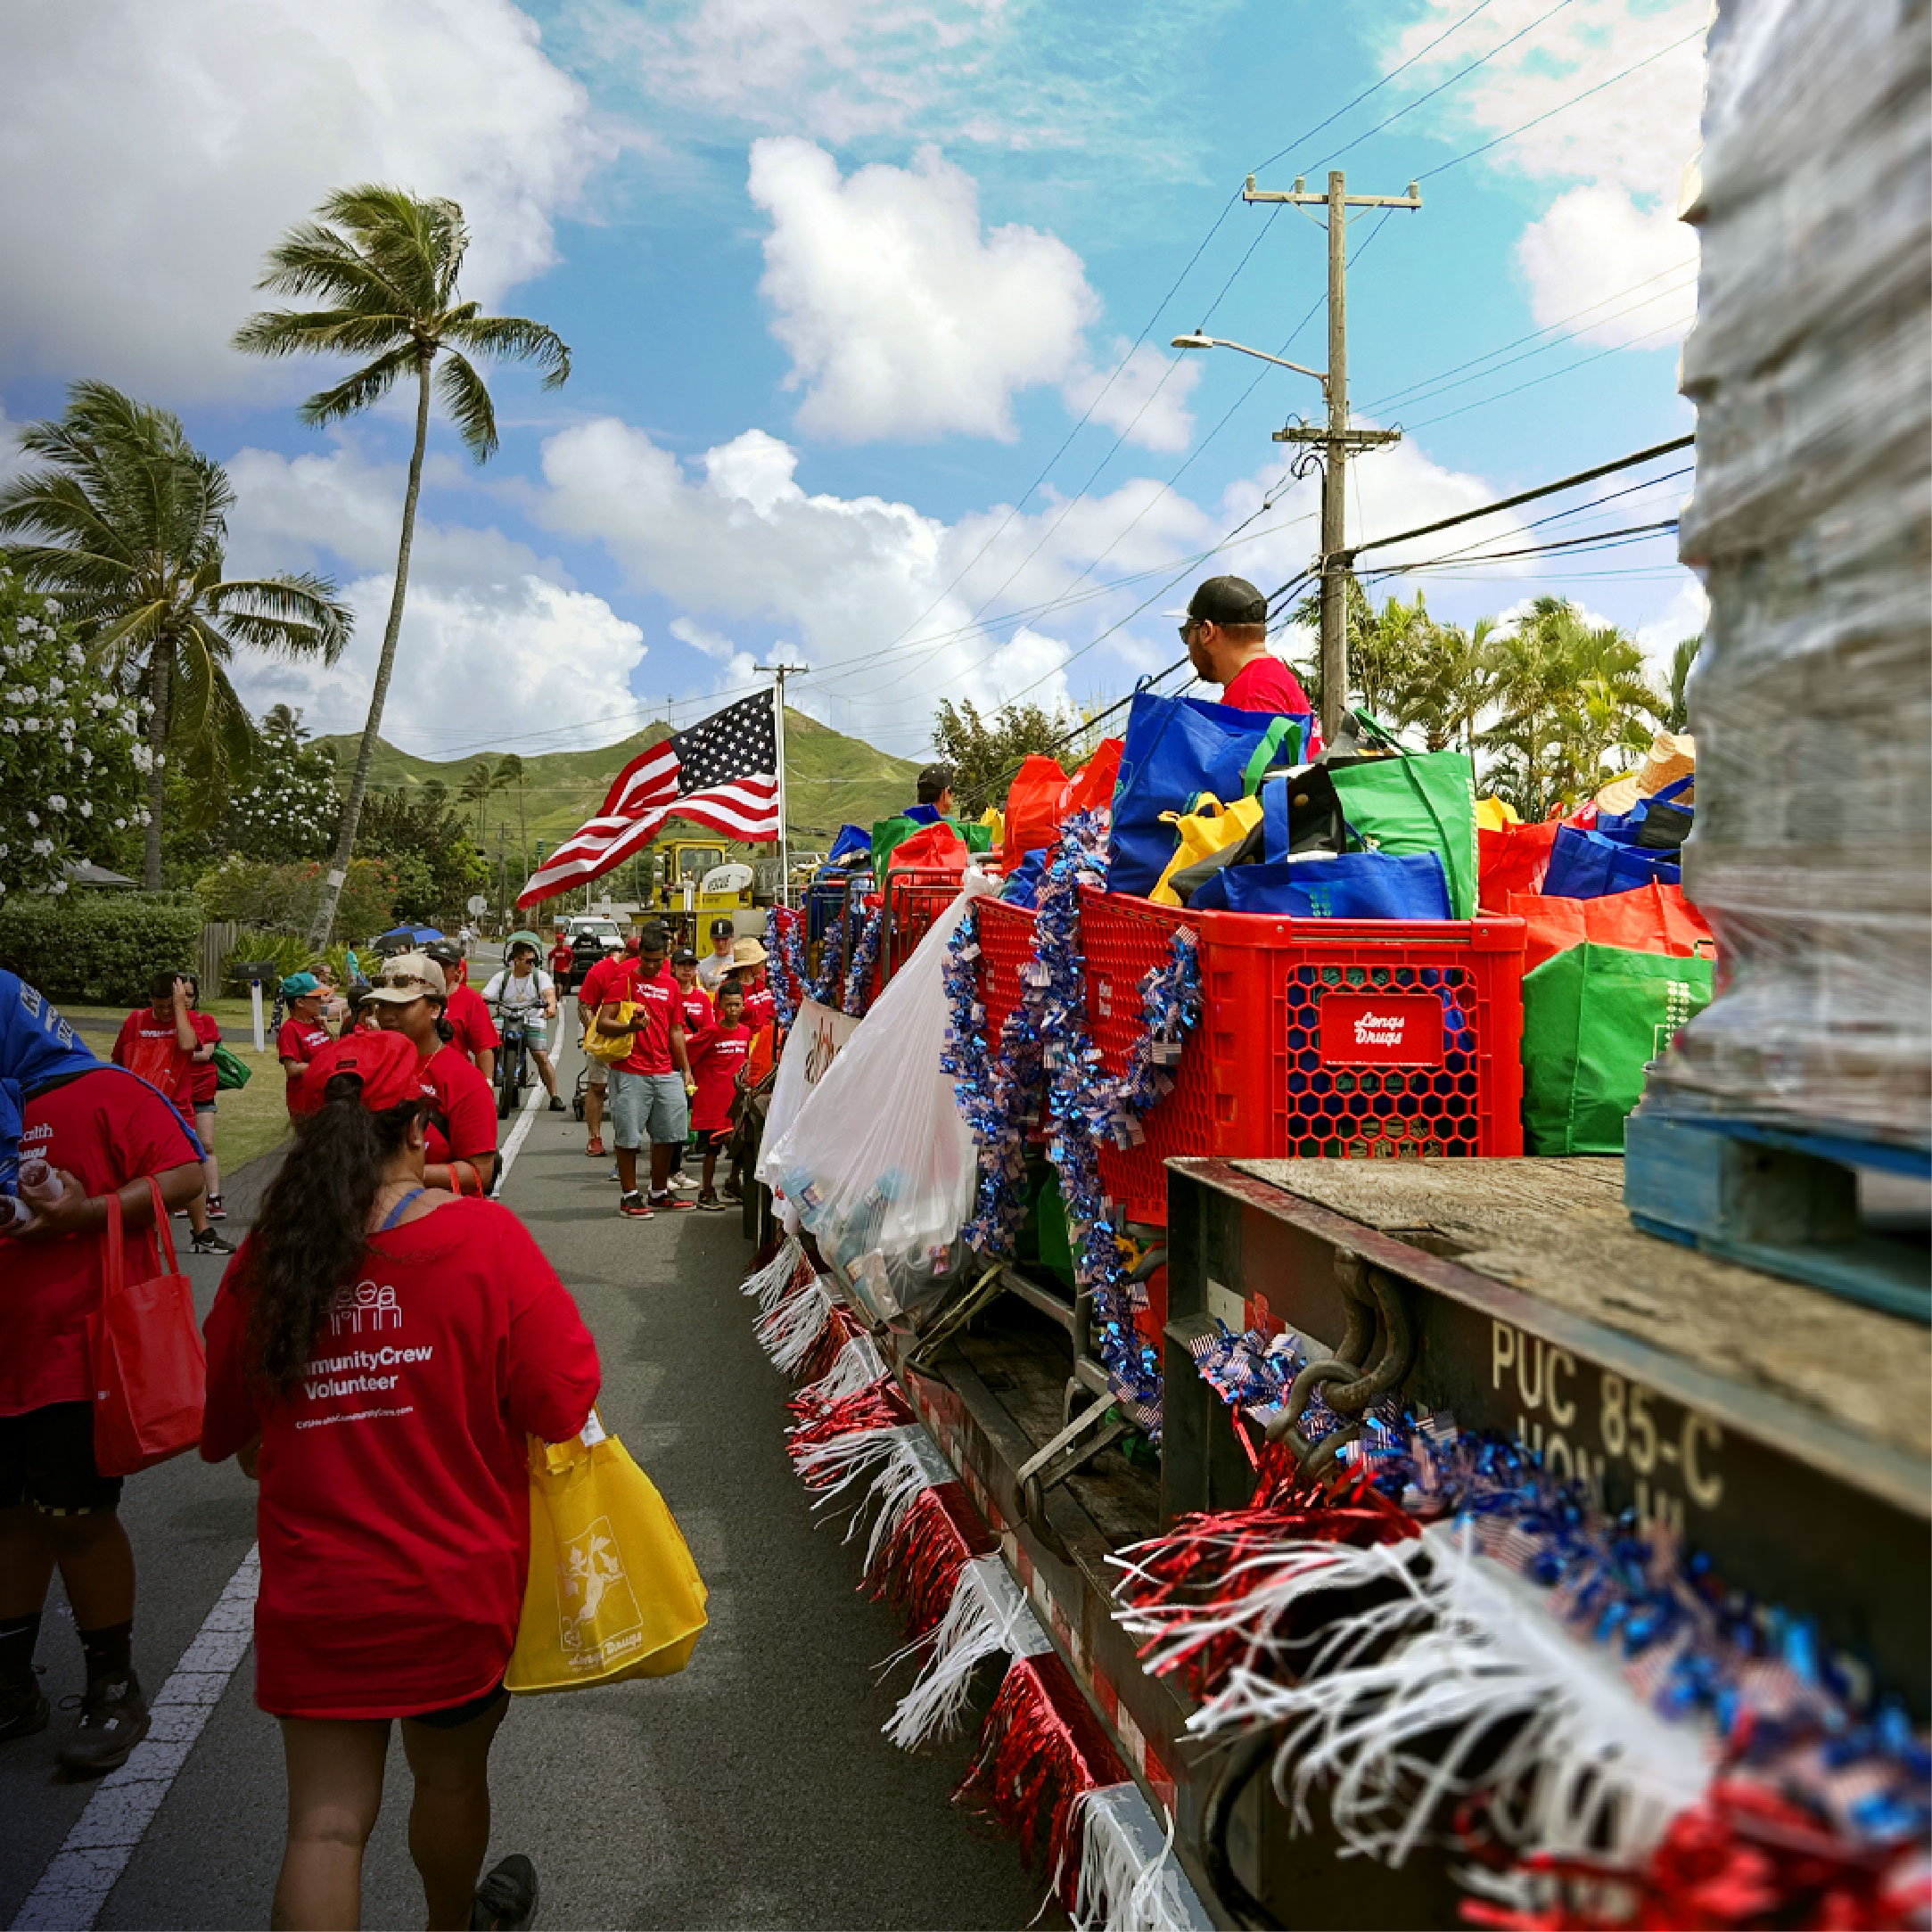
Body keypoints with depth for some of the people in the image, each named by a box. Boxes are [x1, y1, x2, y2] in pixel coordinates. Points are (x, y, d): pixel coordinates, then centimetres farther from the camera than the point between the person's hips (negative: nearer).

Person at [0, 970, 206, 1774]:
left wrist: (86, 1213, -25)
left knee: (77, 1518, 1)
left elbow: (185, 1175, -18)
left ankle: (115, 1692, 18)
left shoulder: (103, 1093, -9)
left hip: (84, 1352, -6)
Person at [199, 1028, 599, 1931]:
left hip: (314, 1594, 1)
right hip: (455, 1584, -1)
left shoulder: (264, 1263, -9)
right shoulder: (482, 1237, -19)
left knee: (325, 1820, 10)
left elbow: (227, 1438, 6)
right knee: (451, 1775, 23)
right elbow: (565, 1404, -16)